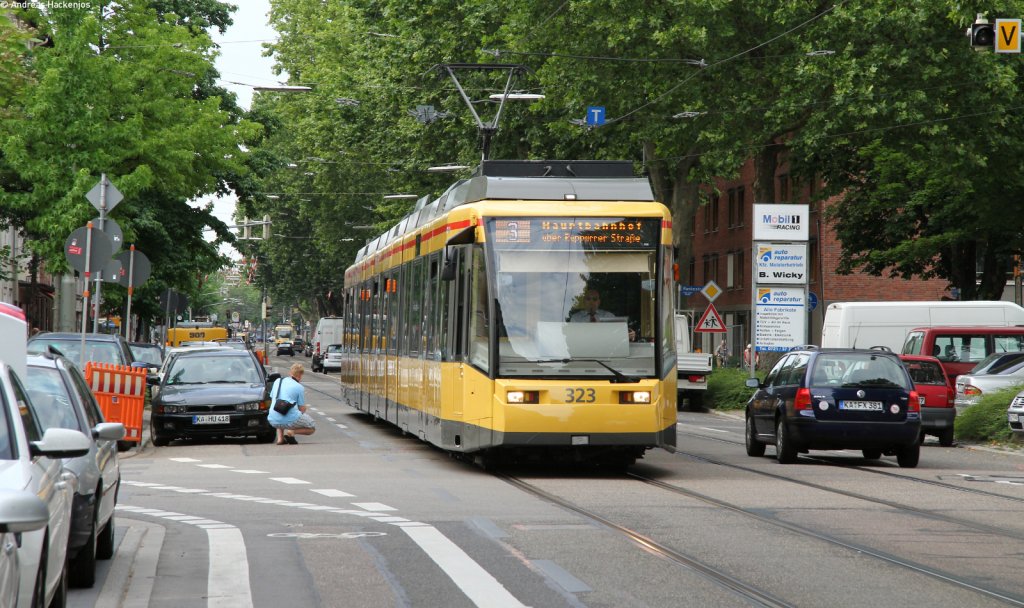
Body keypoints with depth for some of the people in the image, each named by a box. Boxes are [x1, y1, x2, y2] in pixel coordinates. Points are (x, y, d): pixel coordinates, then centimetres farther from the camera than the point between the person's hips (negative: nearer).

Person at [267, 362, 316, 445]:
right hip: (290, 420, -5)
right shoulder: (299, 387, -1)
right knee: (312, 428, 17)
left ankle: (280, 438, 17)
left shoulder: (277, 381, 14)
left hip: (273, 421, 5)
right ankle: (292, 432, -10)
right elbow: (302, 409, 0)